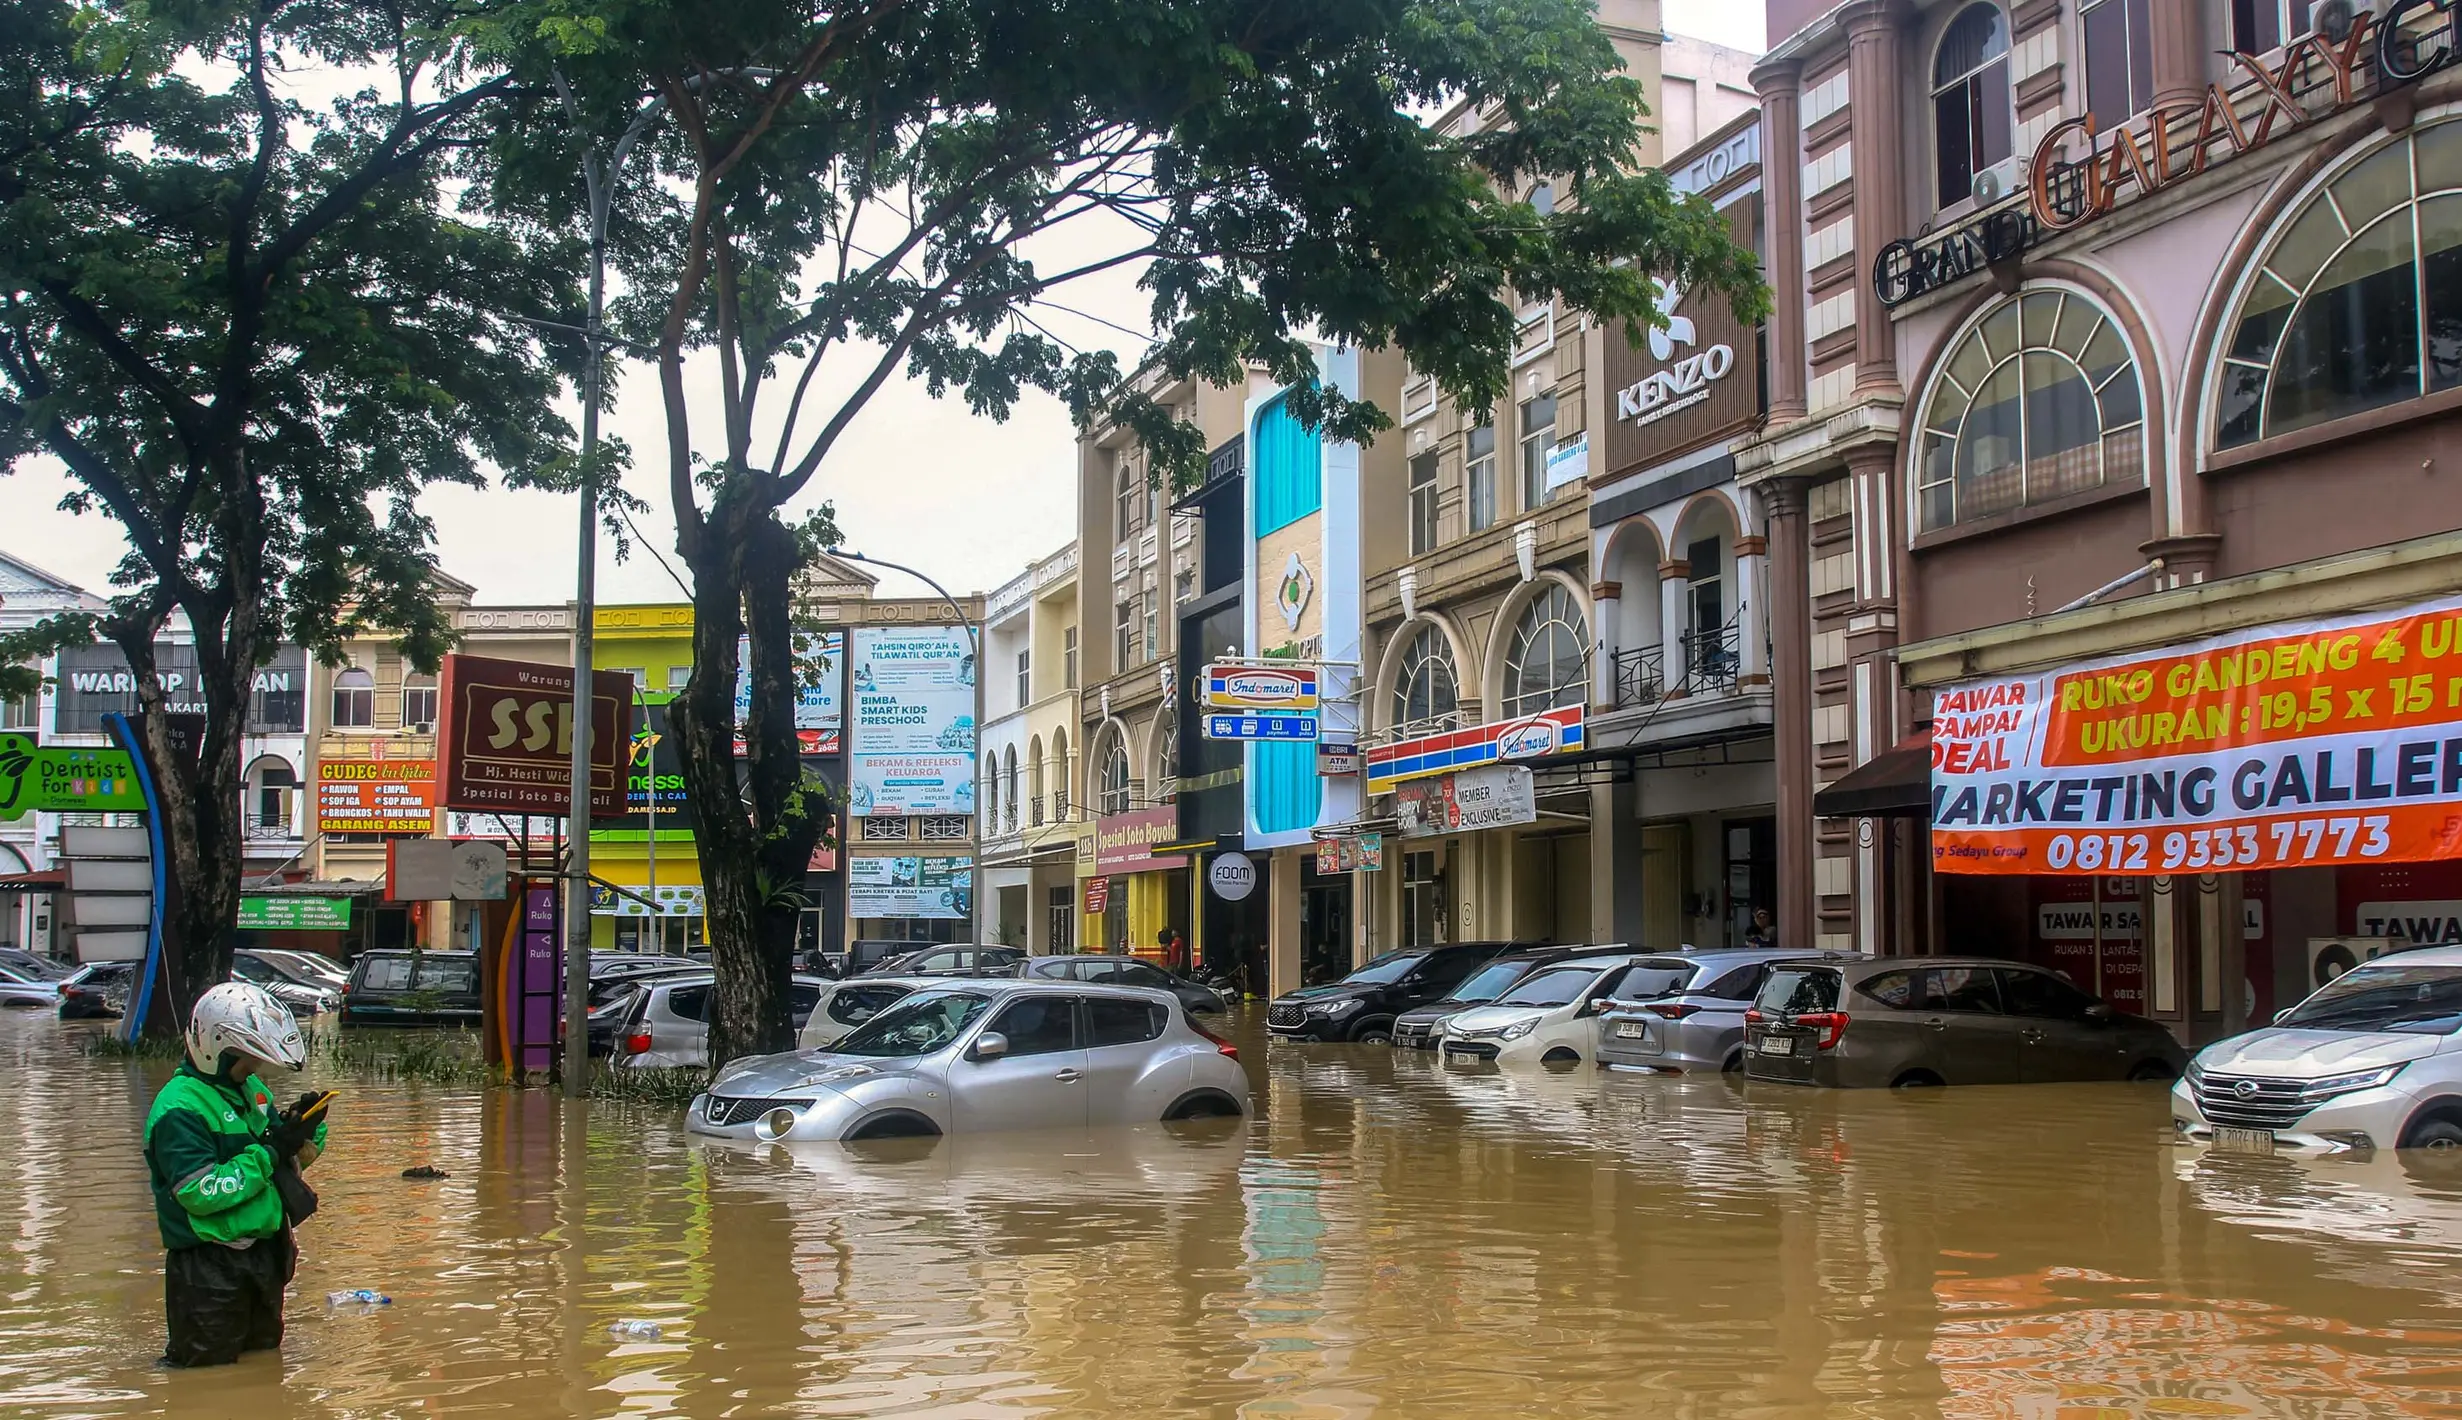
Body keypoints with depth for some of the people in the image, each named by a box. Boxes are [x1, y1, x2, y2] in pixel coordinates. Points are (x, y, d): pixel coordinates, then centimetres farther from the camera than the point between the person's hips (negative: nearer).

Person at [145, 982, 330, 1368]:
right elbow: (200, 1194, -24)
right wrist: (268, 1152, -23)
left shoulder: (251, 1089, 10)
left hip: (264, 1258, 9)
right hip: (209, 1269, -9)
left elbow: (286, 1160, 18)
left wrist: (306, 1133, -3)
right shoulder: (179, 1108, -17)